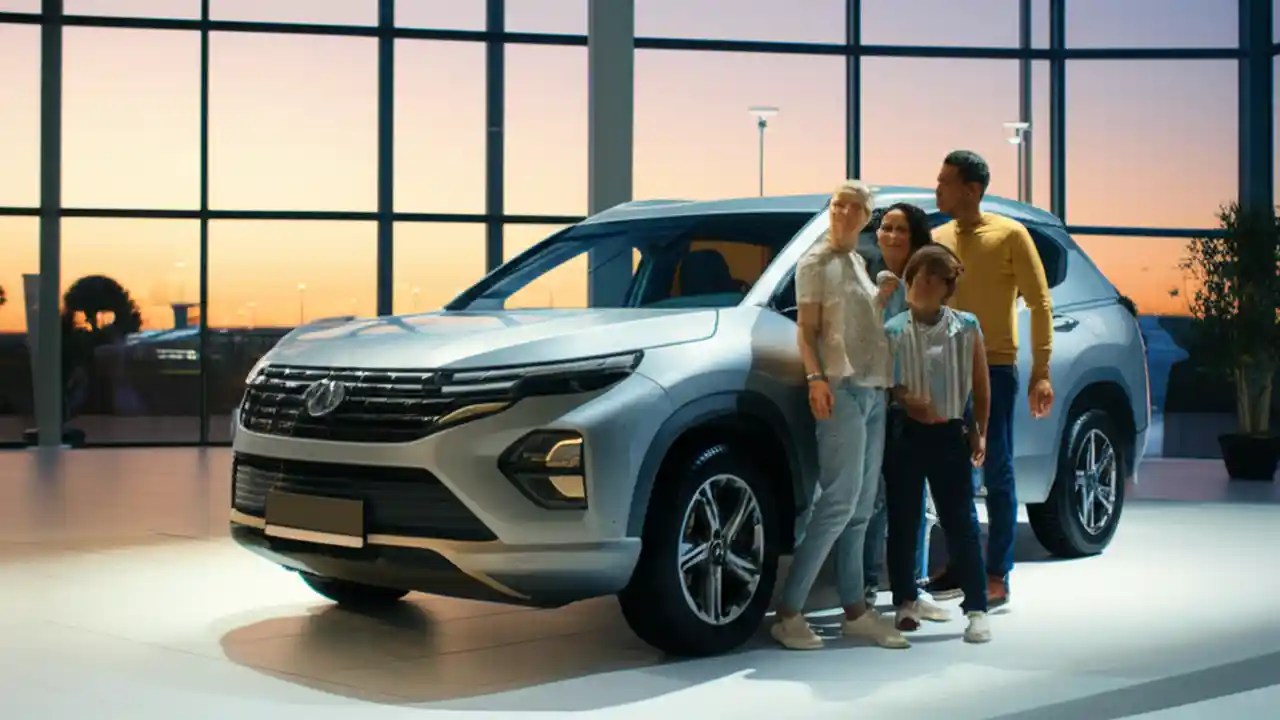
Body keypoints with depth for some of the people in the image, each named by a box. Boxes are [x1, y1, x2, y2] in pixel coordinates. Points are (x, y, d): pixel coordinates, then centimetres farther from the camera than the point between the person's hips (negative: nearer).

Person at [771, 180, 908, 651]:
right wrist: (815, 377, -20)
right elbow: (806, 329, -9)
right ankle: (789, 612, -11)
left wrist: (890, 289, 14)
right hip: (842, 389, -8)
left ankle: (855, 611, 12)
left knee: (860, 508, 8)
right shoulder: (815, 262, -1)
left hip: (874, 390, 8)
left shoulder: (859, 262, 20)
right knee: (839, 502, -14)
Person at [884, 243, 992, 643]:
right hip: (904, 433, 1)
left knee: (960, 523, -1)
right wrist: (906, 400, -14)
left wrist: (979, 432, 3)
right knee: (903, 522, 7)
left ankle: (976, 609, 3)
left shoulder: (966, 328, 1)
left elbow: (980, 386, 6)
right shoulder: (892, 332, -2)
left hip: (950, 434, -1)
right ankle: (905, 601, 20)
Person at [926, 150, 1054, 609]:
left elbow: (1039, 302, -5)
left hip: (993, 369, -5)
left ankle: (997, 577, 5)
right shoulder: (937, 239, 11)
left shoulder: (1010, 235, -4)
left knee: (997, 474, 0)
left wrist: (1041, 372, -11)